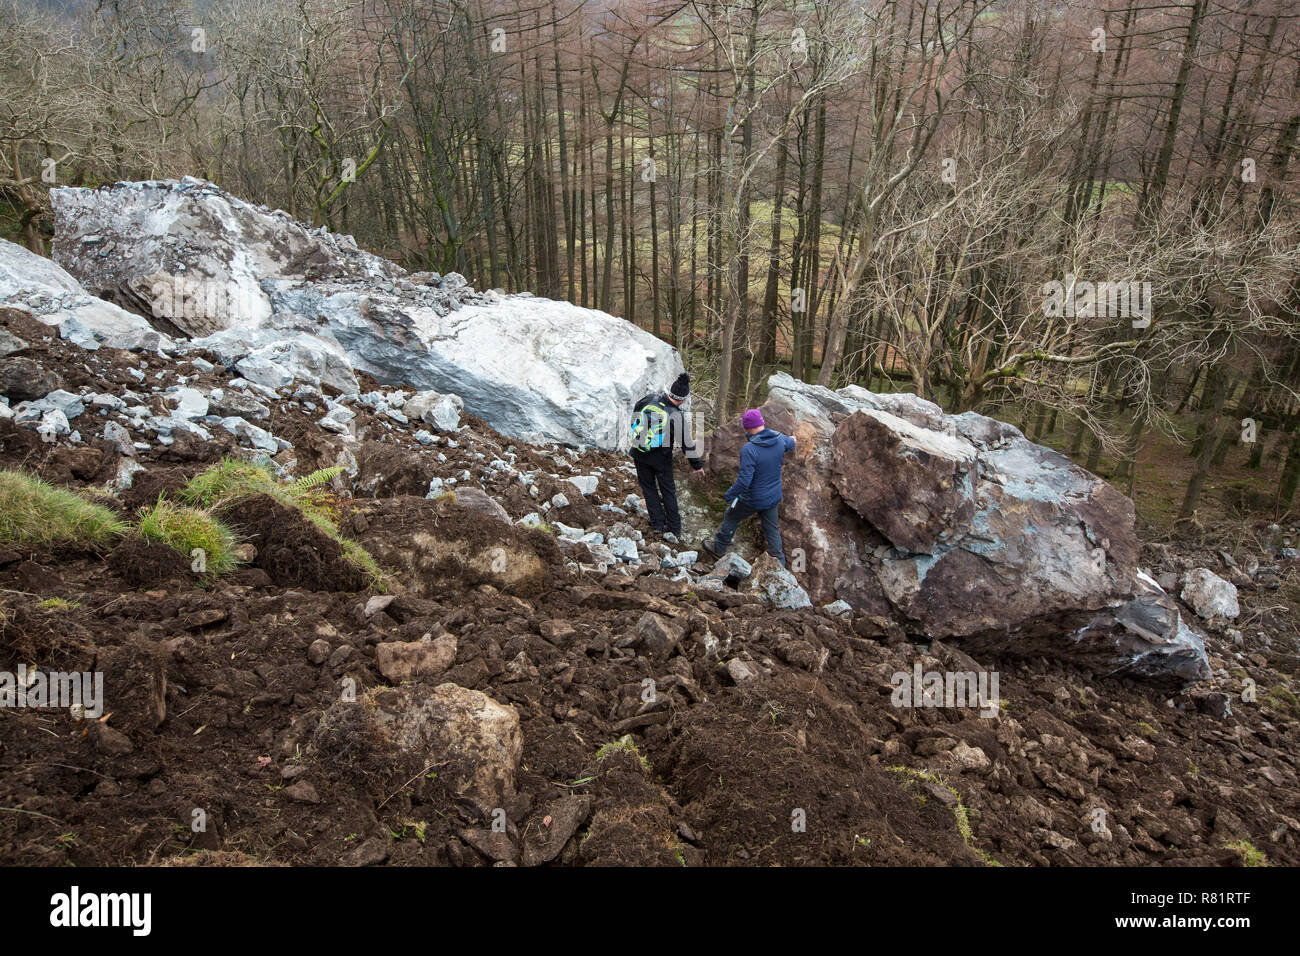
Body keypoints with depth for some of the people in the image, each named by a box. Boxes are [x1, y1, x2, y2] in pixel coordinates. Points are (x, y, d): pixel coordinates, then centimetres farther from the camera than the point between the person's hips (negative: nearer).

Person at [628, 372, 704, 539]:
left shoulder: (648, 400, -12)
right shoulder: (677, 417, -22)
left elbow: (633, 417, 5)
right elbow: (687, 444, -15)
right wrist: (697, 465, -1)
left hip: (639, 454, 3)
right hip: (661, 457, -2)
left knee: (648, 487, 18)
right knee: (668, 489, 15)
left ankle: (658, 524, 23)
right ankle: (674, 528, 21)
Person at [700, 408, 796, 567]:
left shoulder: (749, 449, -30)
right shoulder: (780, 439, -9)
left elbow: (744, 480, -30)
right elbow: (790, 443, 17)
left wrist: (729, 495, -13)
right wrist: (792, 440, 43)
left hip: (752, 500, -5)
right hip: (774, 498, 5)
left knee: (731, 517, 21)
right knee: (772, 529, 21)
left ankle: (718, 547, 39)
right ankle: (779, 563, 32)